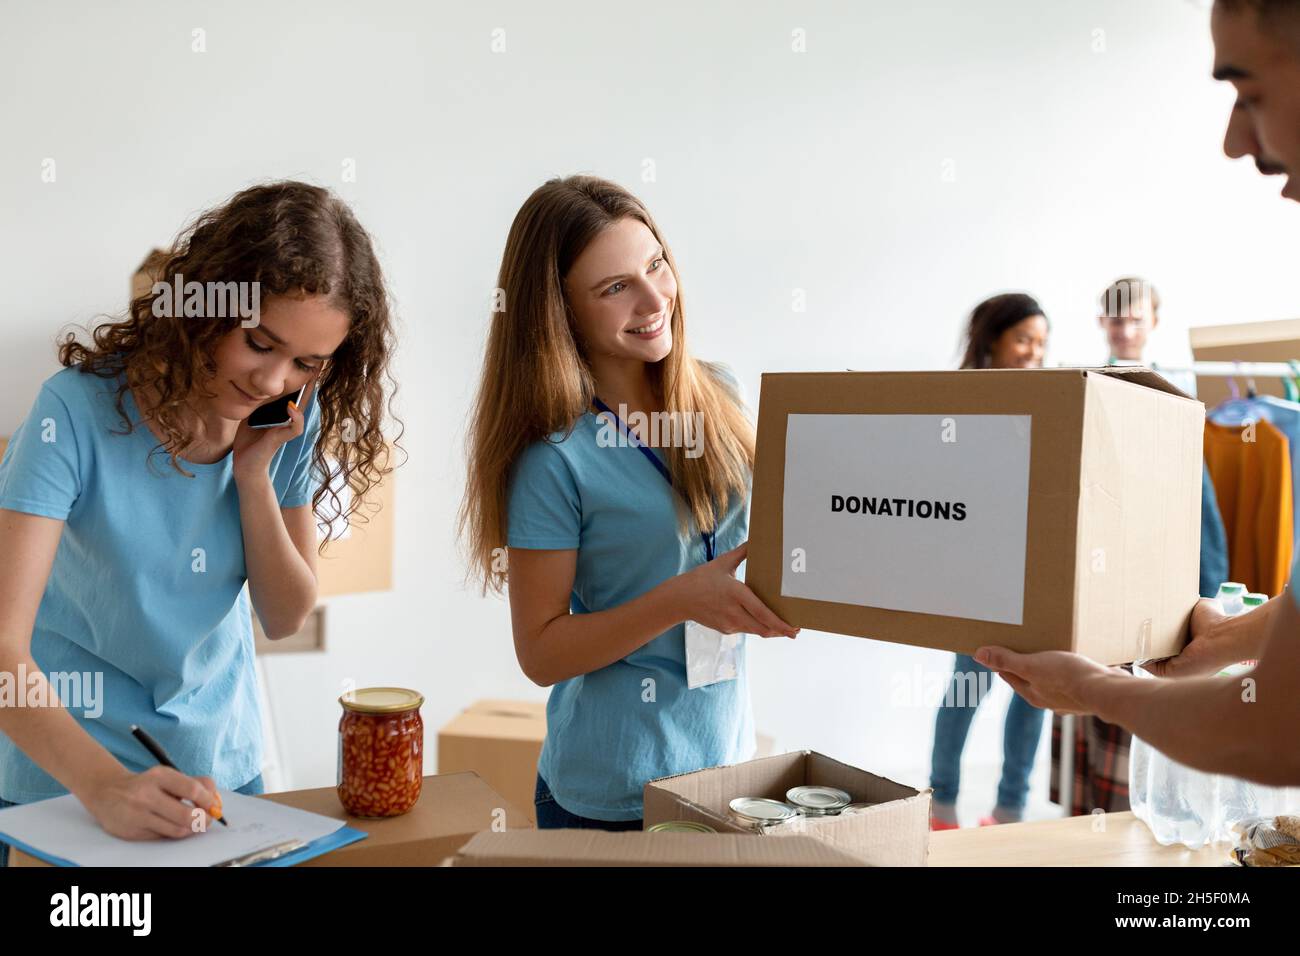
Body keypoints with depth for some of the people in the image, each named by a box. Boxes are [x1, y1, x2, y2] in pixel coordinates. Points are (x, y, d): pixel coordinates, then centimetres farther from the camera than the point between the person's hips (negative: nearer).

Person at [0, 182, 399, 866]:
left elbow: (285, 617, -6)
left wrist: (254, 473, -19)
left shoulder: (295, 421, -9)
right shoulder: (81, 409, -23)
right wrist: (105, 785, -40)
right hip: (67, 776, -4)